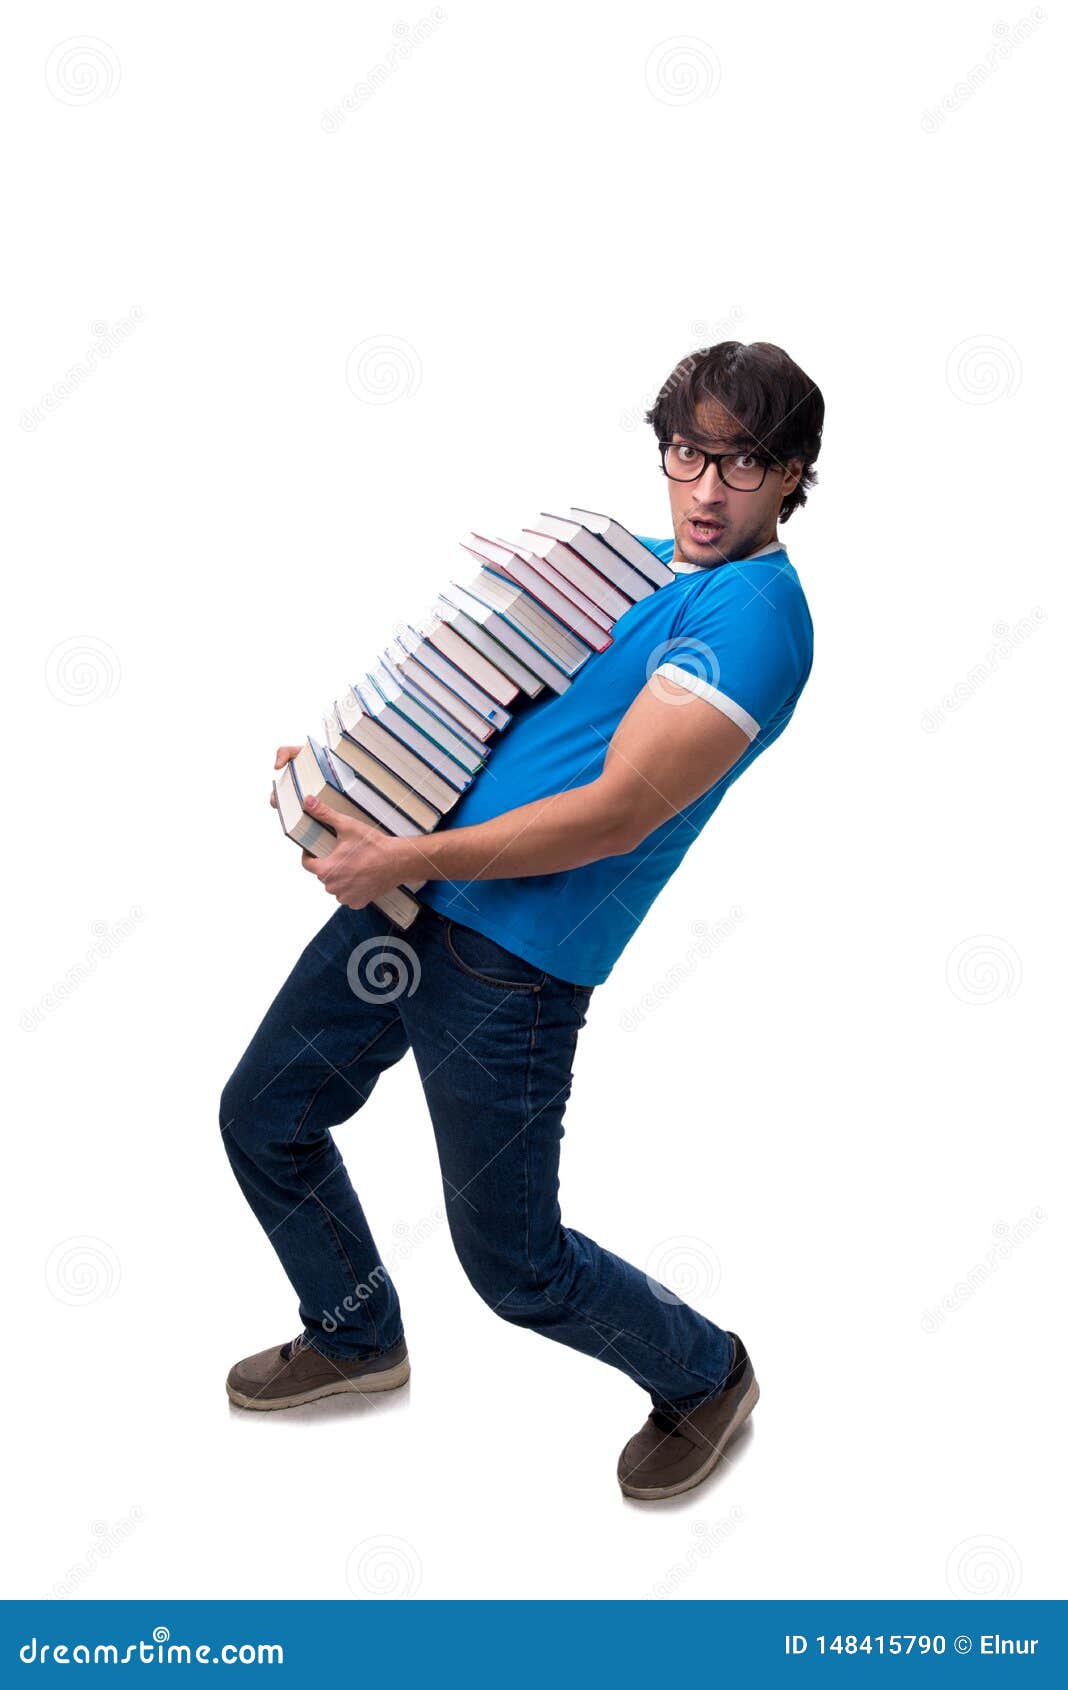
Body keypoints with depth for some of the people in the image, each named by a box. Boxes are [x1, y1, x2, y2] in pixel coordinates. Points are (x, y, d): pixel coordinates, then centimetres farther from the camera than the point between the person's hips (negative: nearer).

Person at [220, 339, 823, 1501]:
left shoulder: (756, 609, -15)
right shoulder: (638, 559, 13)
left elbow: (619, 813, -22)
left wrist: (403, 860, -20)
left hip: (512, 956, -8)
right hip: (411, 896, 8)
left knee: (514, 1265, 4)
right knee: (262, 1118, 18)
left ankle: (704, 1375, 33)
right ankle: (356, 1337, 43)